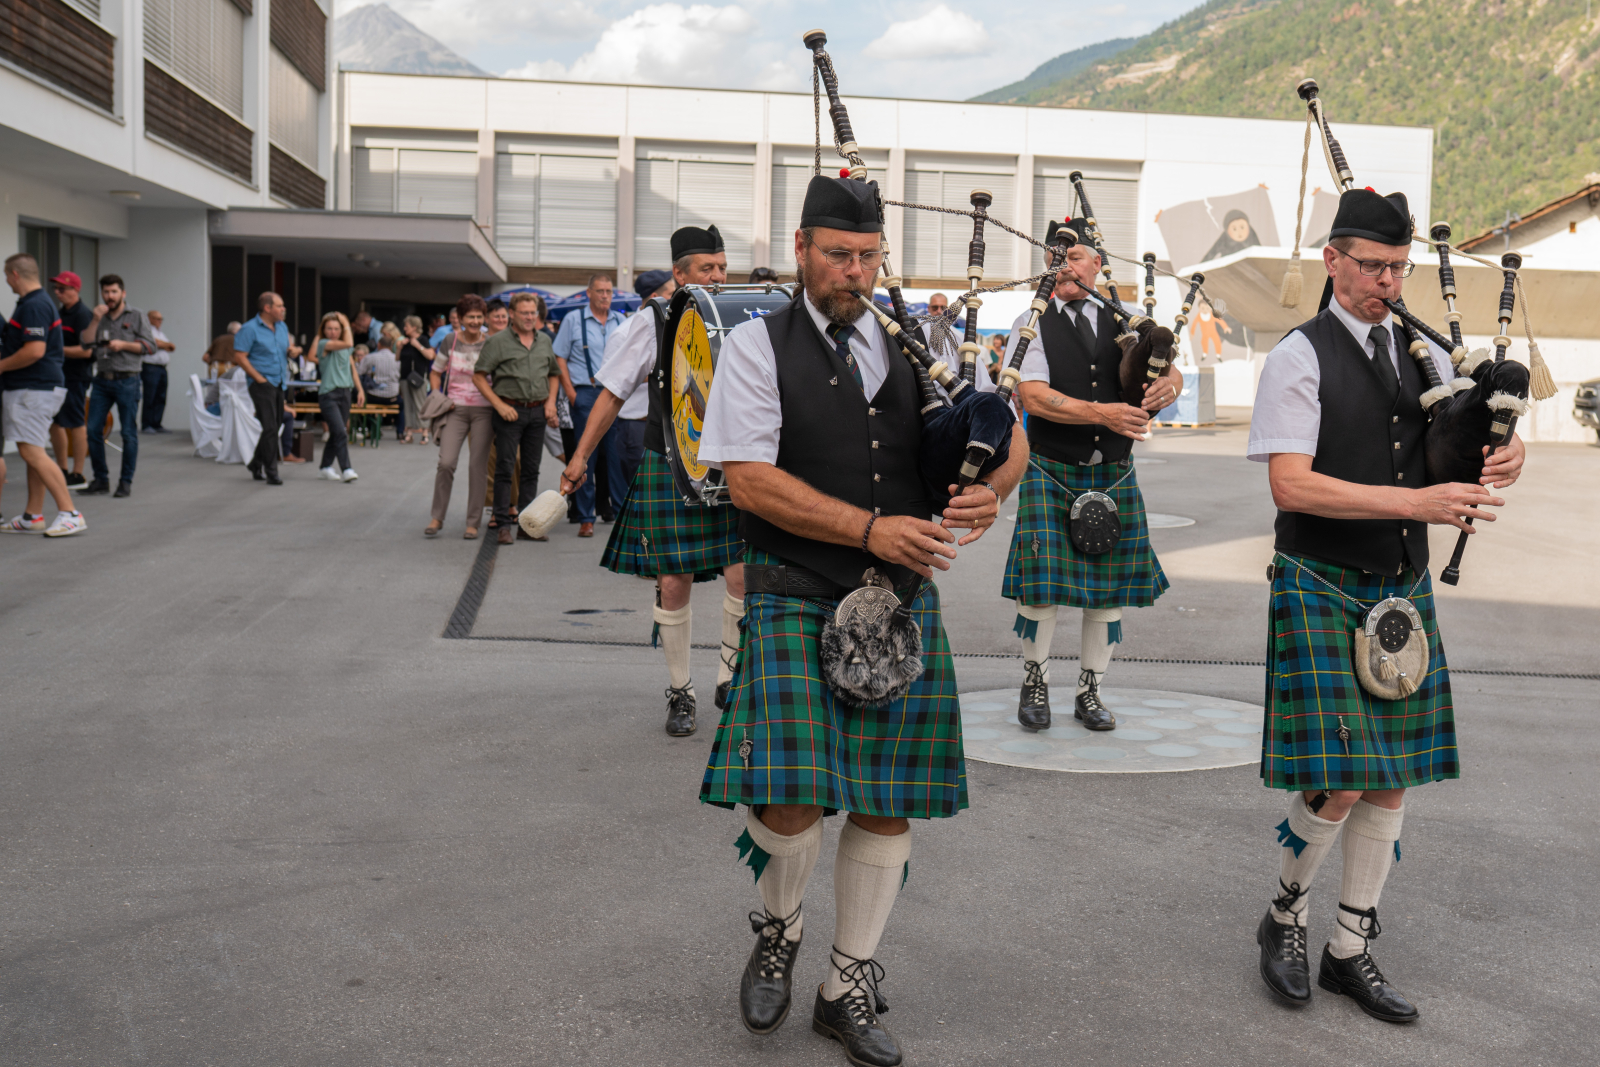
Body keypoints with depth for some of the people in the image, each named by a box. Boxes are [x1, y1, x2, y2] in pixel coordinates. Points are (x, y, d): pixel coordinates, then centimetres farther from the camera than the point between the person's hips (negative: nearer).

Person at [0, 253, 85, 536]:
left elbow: (34, 351, -24)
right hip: (33, 388, 11)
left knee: (32, 451, -14)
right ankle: (33, 516, 17)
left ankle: (70, 514, -16)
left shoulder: (34, 306, -16)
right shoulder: (35, 302, 18)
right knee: (32, 452, 12)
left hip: (34, 389, -11)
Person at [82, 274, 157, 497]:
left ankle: (126, 481, 5)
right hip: (102, 380, 4)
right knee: (93, 430, 0)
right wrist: (96, 320, -3)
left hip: (127, 381, -4)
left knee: (129, 433, -2)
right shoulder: (100, 317, 16)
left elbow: (149, 346, -2)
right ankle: (101, 479, 10)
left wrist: (123, 344, -12)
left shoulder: (136, 316, 5)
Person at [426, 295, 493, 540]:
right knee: (446, 462, -12)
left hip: (483, 410, 0)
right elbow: (435, 373, 14)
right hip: (456, 409, 0)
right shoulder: (450, 341, 2)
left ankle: (473, 522, 9)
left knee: (477, 465, 0)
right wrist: (437, 396, -1)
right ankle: (437, 517, 5)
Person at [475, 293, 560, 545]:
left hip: (538, 411, 5)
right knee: (505, 468, -4)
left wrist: (551, 401, 7)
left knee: (531, 470, 8)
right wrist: (500, 405, -12)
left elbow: (554, 373, 23)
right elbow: (479, 376, -6)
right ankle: (504, 524, 2)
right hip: (510, 411, -5)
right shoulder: (498, 341, -3)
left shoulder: (544, 341, 13)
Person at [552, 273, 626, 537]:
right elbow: (560, 358, 3)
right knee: (585, 458, -1)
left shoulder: (620, 322, 12)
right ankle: (586, 518, 4)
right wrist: (571, 393, -6)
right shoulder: (573, 320, 4)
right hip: (585, 395, -2)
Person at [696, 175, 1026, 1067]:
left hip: (905, 599, 4)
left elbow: (1009, 437, 11)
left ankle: (850, 988, 22)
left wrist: (991, 487, -14)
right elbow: (750, 481, -11)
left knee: (886, 804, 6)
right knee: (791, 798, -13)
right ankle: (780, 931, 20)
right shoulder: (758, 347, -1)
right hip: (797, 600, -4)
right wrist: (873, 530, -18)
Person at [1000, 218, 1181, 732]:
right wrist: (1101, 413, -24)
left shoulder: (1120, 323, 10)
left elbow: (1170, 372, 6)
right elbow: (1034, 397, -13)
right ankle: (1034, 684, 11)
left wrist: (1166, 385, -20)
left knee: (1109, 586, 6)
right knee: (1041, 582, -8)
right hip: (1051, 472, -4)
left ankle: (1090, 692, 19)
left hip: (1114, 474, 4)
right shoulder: (1031, 325, -1)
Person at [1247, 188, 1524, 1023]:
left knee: (1391, 782, 9)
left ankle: (1350, 951, 22)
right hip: (1322, 587, -6)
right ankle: (1284, 918, 18)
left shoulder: (1423, 354, 10)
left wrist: (1503, 459, -11)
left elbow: (1500, 435, 15)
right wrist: (1415, 501, -24)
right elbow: (1292, 486, -17)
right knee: (1336, 786, -10)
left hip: (1403, 590, 6)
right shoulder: (1300, 357, -8)